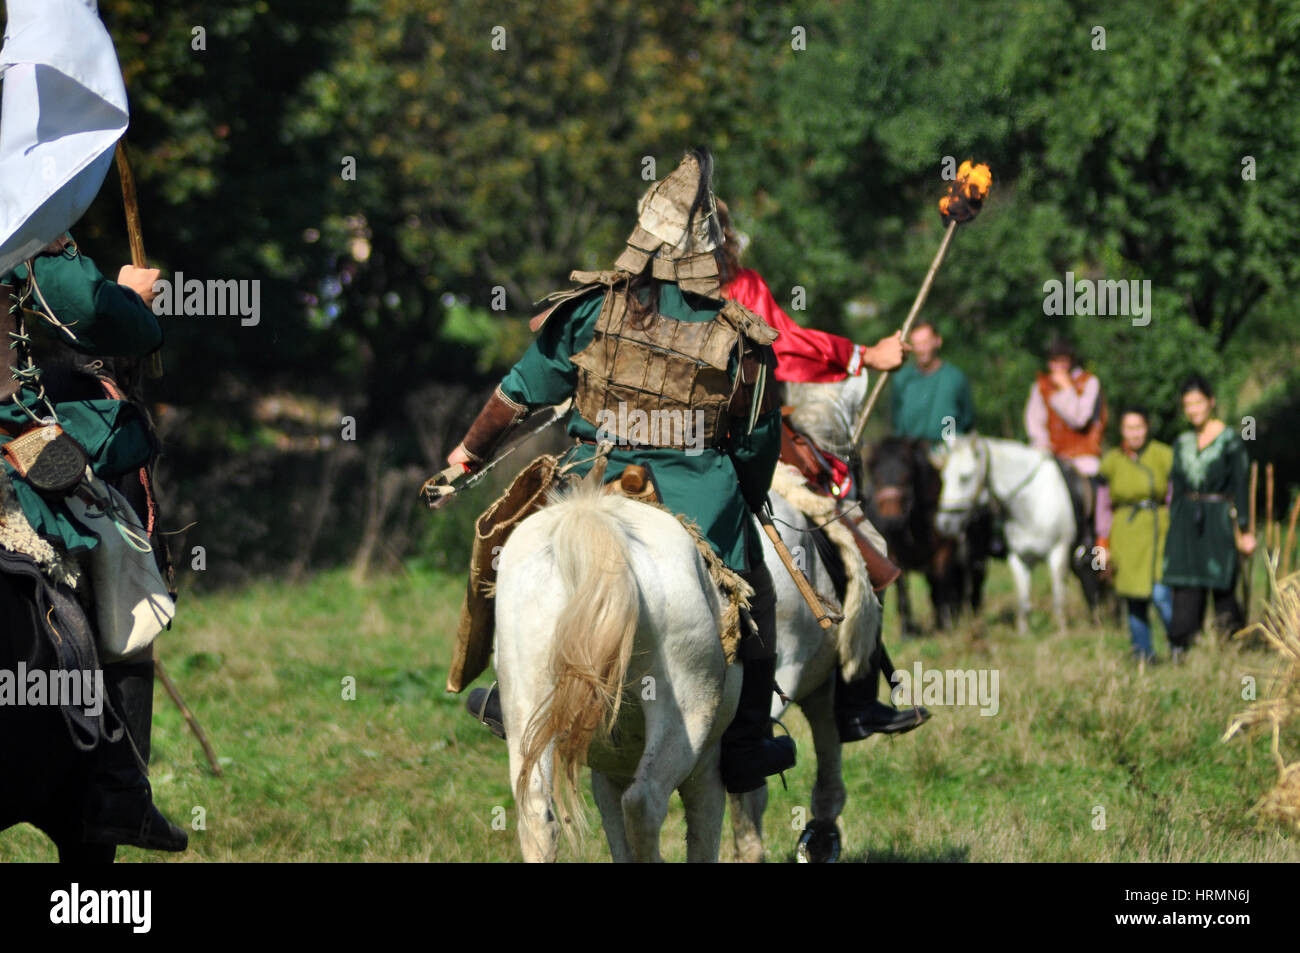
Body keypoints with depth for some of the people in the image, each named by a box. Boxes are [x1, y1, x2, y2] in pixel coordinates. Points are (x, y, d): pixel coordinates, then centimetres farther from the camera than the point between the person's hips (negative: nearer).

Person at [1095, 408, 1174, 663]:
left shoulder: (1164, 456, 0)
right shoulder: (1111, 461, 6)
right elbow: (1104, 506, 11)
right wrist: (1103, 545, 6)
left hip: (1158, 529, -2)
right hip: (1125, 533, 2)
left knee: (1160, 594, -14)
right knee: (1134, 599, 2)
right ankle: (1143, 653, 16)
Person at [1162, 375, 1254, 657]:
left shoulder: (1230, 440, -3)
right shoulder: (1182, 443, 12)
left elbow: (1241, 487, -4)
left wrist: (1243, 529, -9)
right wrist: (1173, 529, 13)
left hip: (1219, 523, -4)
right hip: (1186, 524, 4)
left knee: (1221, 587, -3)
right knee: (1186, 591, -3)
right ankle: (1180, 652, -5)